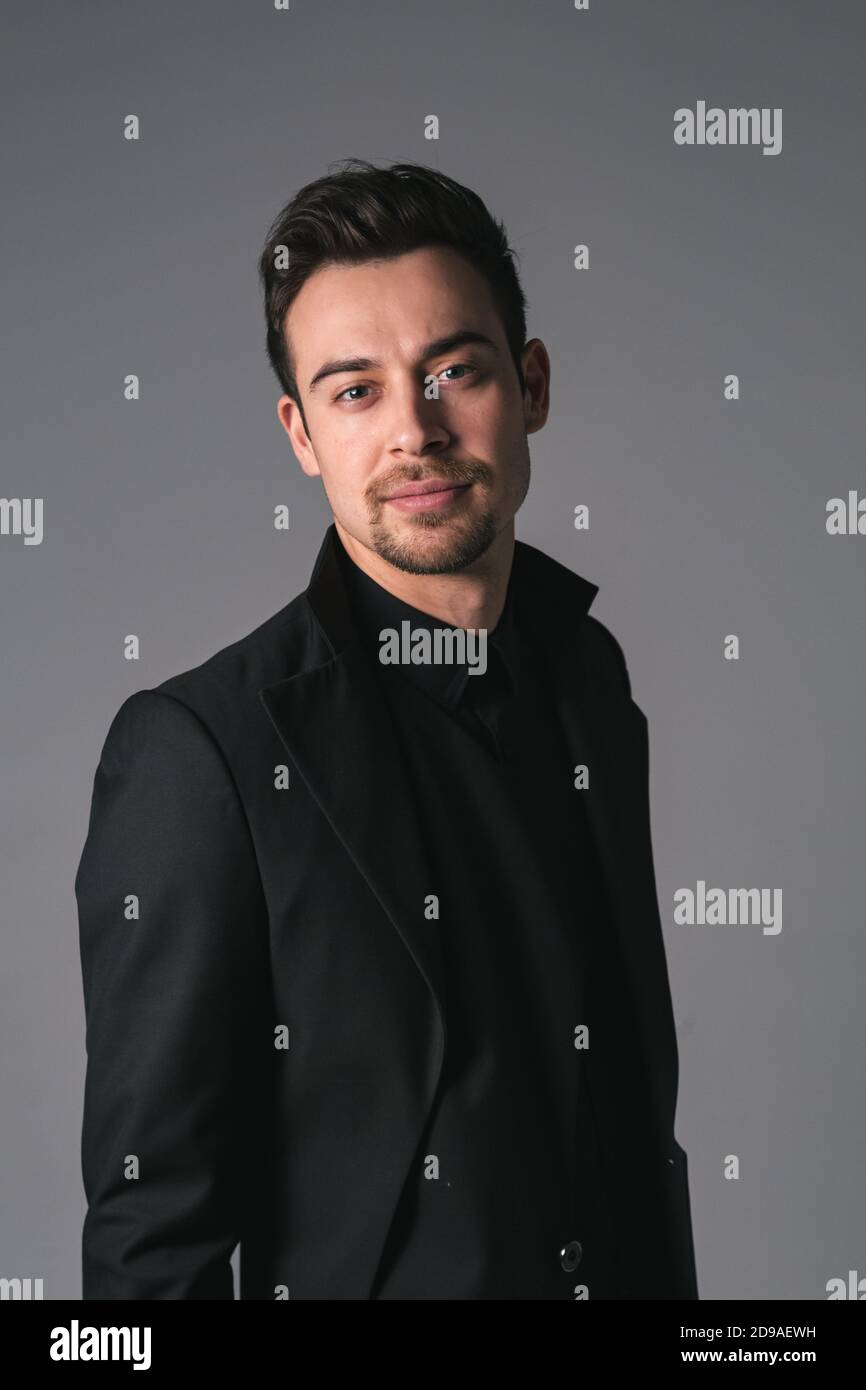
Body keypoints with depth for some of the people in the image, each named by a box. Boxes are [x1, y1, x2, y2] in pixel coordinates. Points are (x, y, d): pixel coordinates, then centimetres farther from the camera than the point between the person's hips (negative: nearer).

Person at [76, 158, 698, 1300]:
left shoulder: (592, 671, -1)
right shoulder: (199, 751, -22)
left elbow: (638, 1076, 7)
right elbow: (154, 1220, -19)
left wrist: (668, 1271, 8)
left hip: (628, 1260, 6)